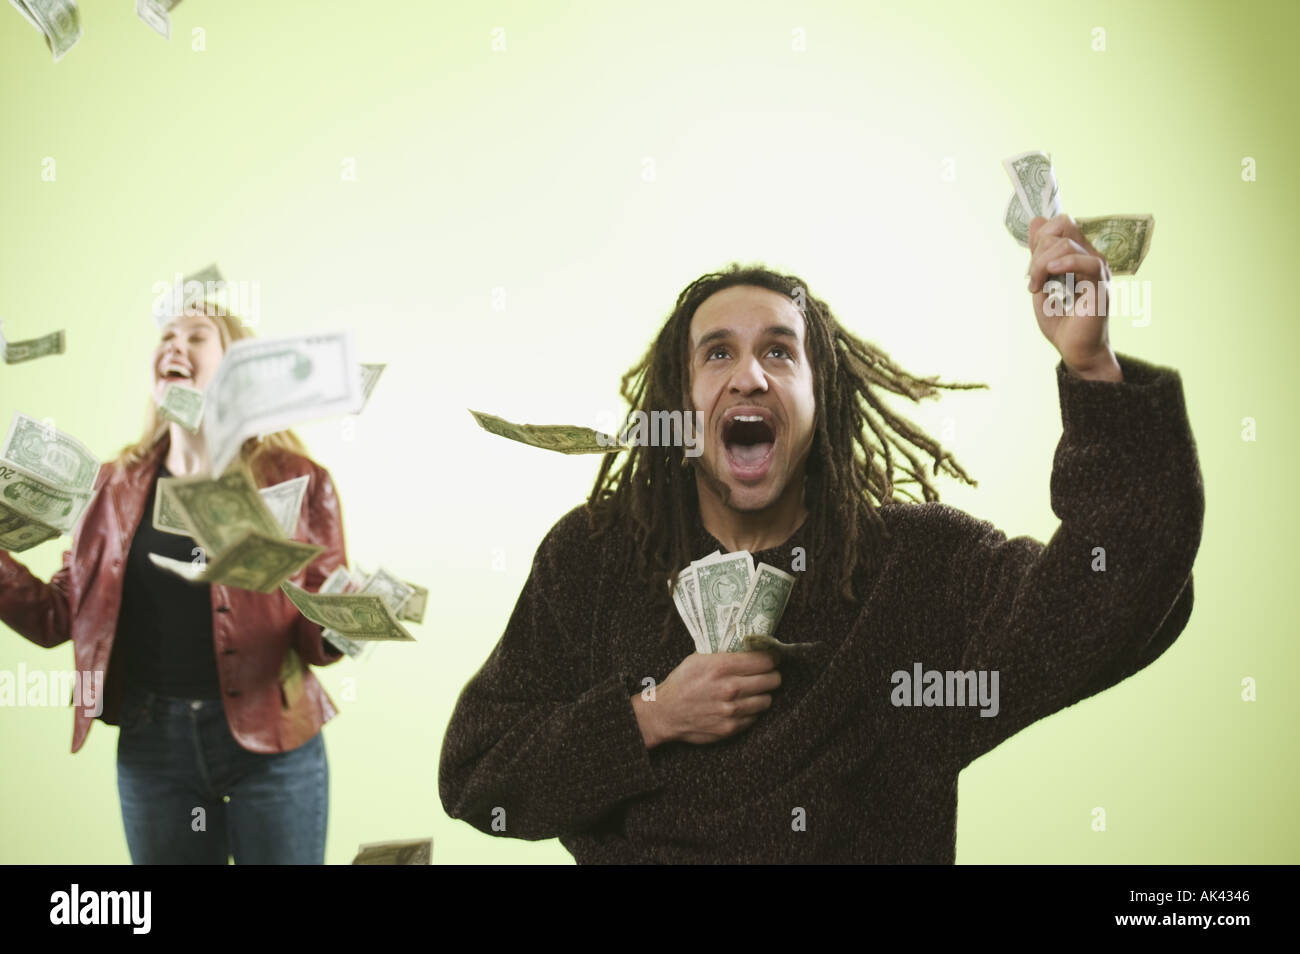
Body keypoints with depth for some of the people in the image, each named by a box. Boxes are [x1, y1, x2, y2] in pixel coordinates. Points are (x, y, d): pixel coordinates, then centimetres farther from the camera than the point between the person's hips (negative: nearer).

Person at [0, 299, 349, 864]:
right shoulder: (118, 485, 6)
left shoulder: (296, 481, -4)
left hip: (271, 745, -3)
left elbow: (316, 638, -2)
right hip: (151, 744, 3)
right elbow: (58, 617, 6)